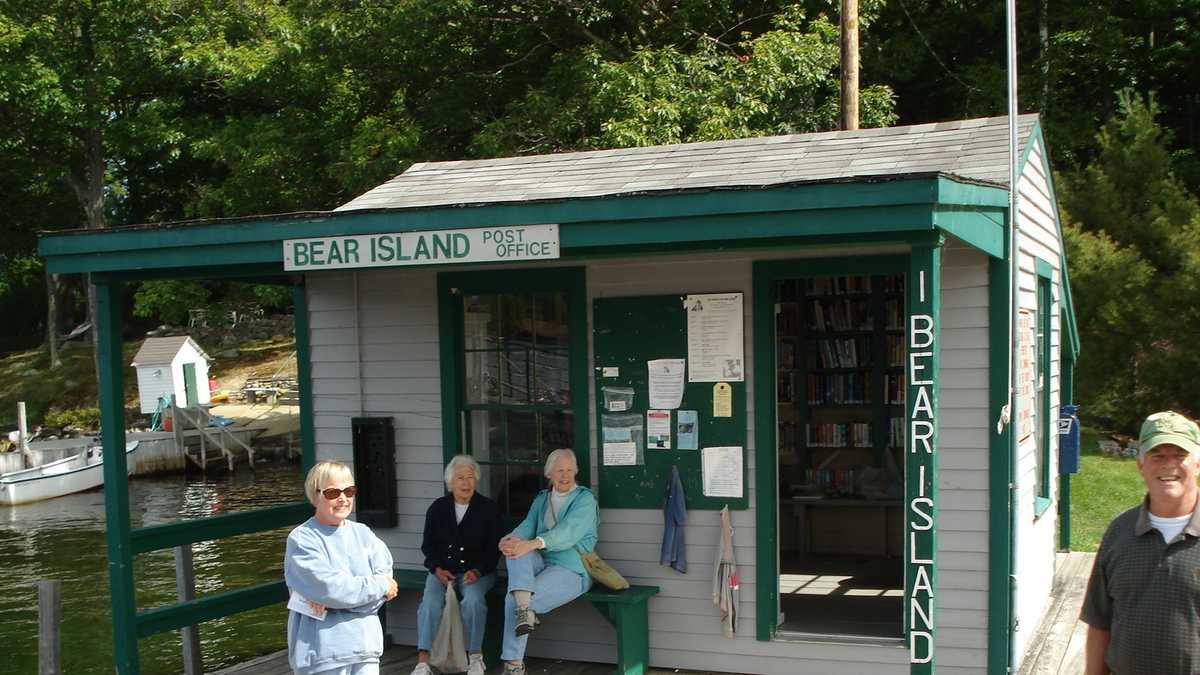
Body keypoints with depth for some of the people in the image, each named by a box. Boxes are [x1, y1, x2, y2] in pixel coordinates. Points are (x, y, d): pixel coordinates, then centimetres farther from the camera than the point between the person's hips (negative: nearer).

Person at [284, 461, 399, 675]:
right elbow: (331, 588, -18)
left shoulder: (362, 533, 9)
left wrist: (334, 598, -16)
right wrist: (380, 586, -6)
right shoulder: (302, 540, -8)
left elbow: (385, 576, -4)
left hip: (366, 646, 5)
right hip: (322, 651, -5)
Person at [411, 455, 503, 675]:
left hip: (478, 571, -2)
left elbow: (494, 548, 1)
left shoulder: (489, 508, 4)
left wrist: (477, 571, -14)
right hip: (442, 570, 2)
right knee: (430, 602, -26)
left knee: (473, 600, -32)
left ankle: (475, 656, -19)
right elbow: (428, 545, 12)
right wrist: (438, 569, -6)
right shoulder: (438, 508, 11)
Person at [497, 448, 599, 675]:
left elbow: (568, 533, -19)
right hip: (540, 563, 5)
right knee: (515, 549, -29)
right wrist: (511, 538, -25)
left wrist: (532, 544, -36)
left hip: (571, 571, -5)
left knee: (512, 598, -26)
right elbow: (528, 526, 2)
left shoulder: (585, 499, -1)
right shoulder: (541, 499, 20)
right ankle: (525, 608, -44)